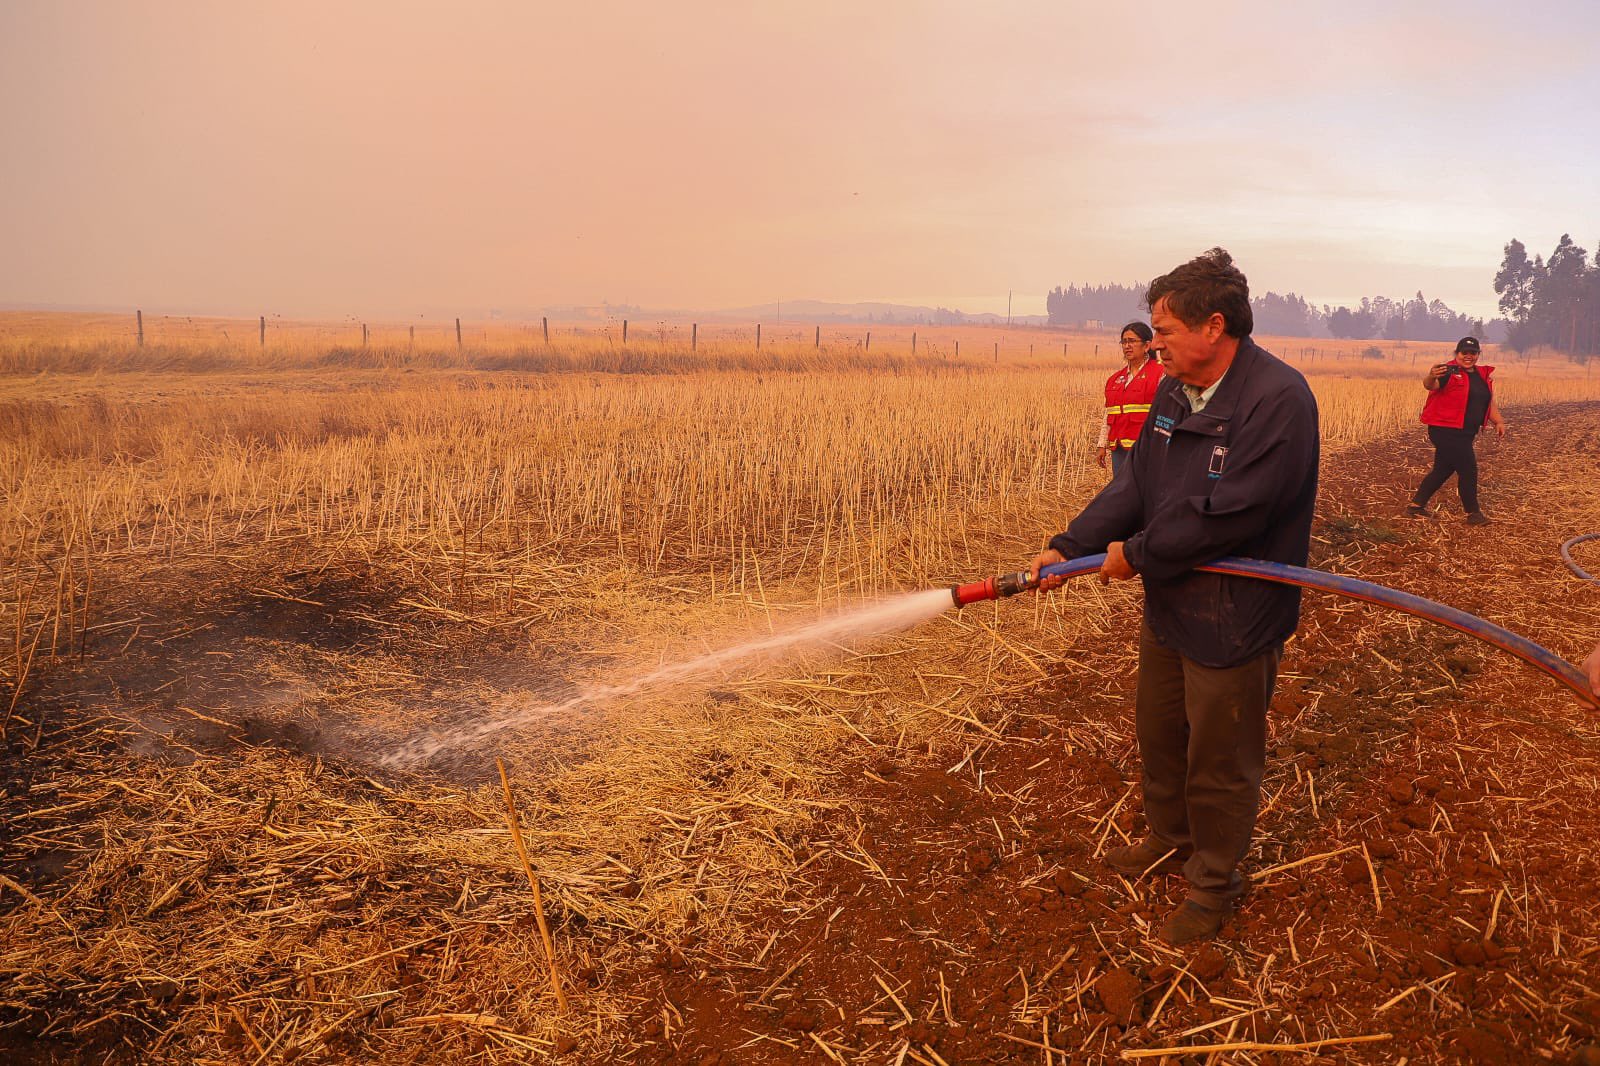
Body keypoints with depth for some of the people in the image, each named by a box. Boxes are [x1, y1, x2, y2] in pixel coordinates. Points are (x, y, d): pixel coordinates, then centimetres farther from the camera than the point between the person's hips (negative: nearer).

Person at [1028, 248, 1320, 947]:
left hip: (1232, 621, -8)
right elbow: (1136, 484, 3)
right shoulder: (1174, 392, 3)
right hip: (1168, 607, 8)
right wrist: (1068, 546, -7)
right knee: (1158, 734, 23)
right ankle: (1170, 841, 47)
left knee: (1218, 763, 9)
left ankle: (1214, 884, 32)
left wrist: (1138, 554, -18)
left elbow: (1228, 514, -28)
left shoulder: (1278, 399, -23)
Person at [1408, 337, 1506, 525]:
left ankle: (1416, 505, 24)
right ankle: (1473, 513, 7)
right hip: (1447, 431, -8)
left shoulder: (1483, 375, 14)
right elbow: (1430, 385, -31)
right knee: (1468, 469, -5)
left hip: (1465, 434, 8)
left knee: (1443, 470, 14)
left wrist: (1498, 421, 3)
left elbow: (1489, 403, 18)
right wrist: (1431, 377, -55)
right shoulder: (1449, 372, -11)